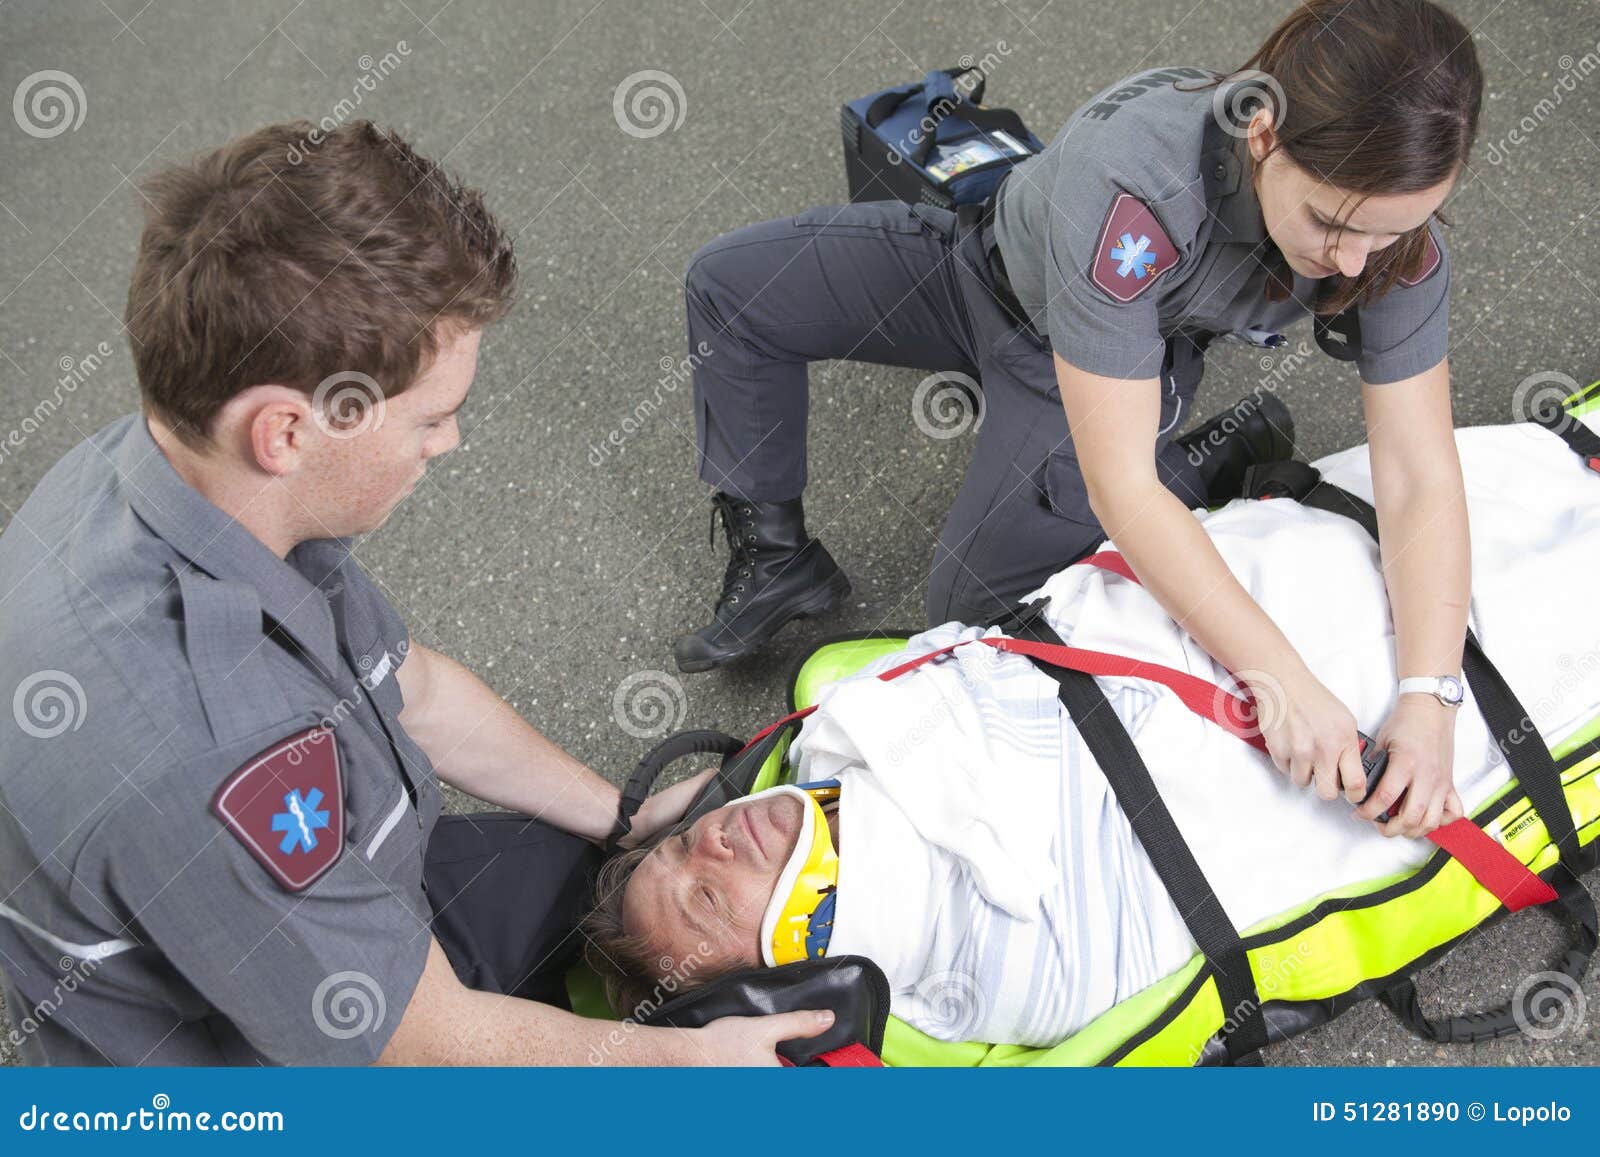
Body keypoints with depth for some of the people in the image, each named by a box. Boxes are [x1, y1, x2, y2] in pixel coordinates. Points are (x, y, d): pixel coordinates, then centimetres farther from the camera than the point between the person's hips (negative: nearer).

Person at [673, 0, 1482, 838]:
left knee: (971, 601, 0)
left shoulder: (1392, 217, -34)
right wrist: (1281, 679, -47)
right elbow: (1119, 487, -45)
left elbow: (1422, 482, -28)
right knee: (728, 285, -9)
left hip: (1140, 356, 1)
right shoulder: (1126, 181, -47)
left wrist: (1428, 700, -41)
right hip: (989, 261, -1)